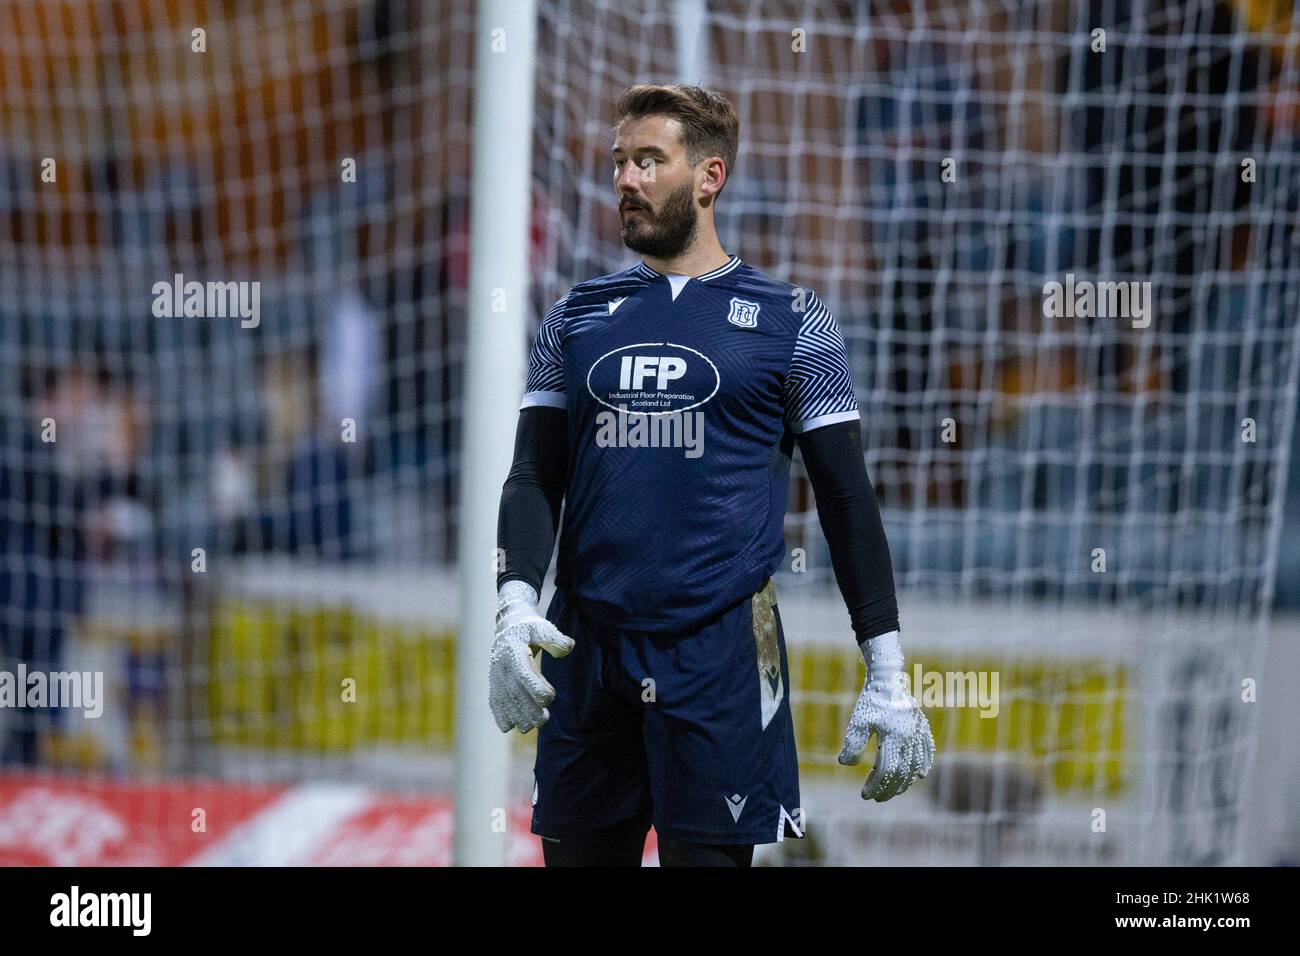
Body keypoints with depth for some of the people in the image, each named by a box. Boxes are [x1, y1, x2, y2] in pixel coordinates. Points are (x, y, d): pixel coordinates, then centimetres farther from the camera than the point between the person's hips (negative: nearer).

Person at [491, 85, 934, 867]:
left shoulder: (791, 322, 3)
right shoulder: (577, 319, 12)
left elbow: (847, 501, 3)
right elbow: (534, 480, 9)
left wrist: (889, 677, -2)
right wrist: (516, 605, -11)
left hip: (718, 654, -4)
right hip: (586, 650, 4)